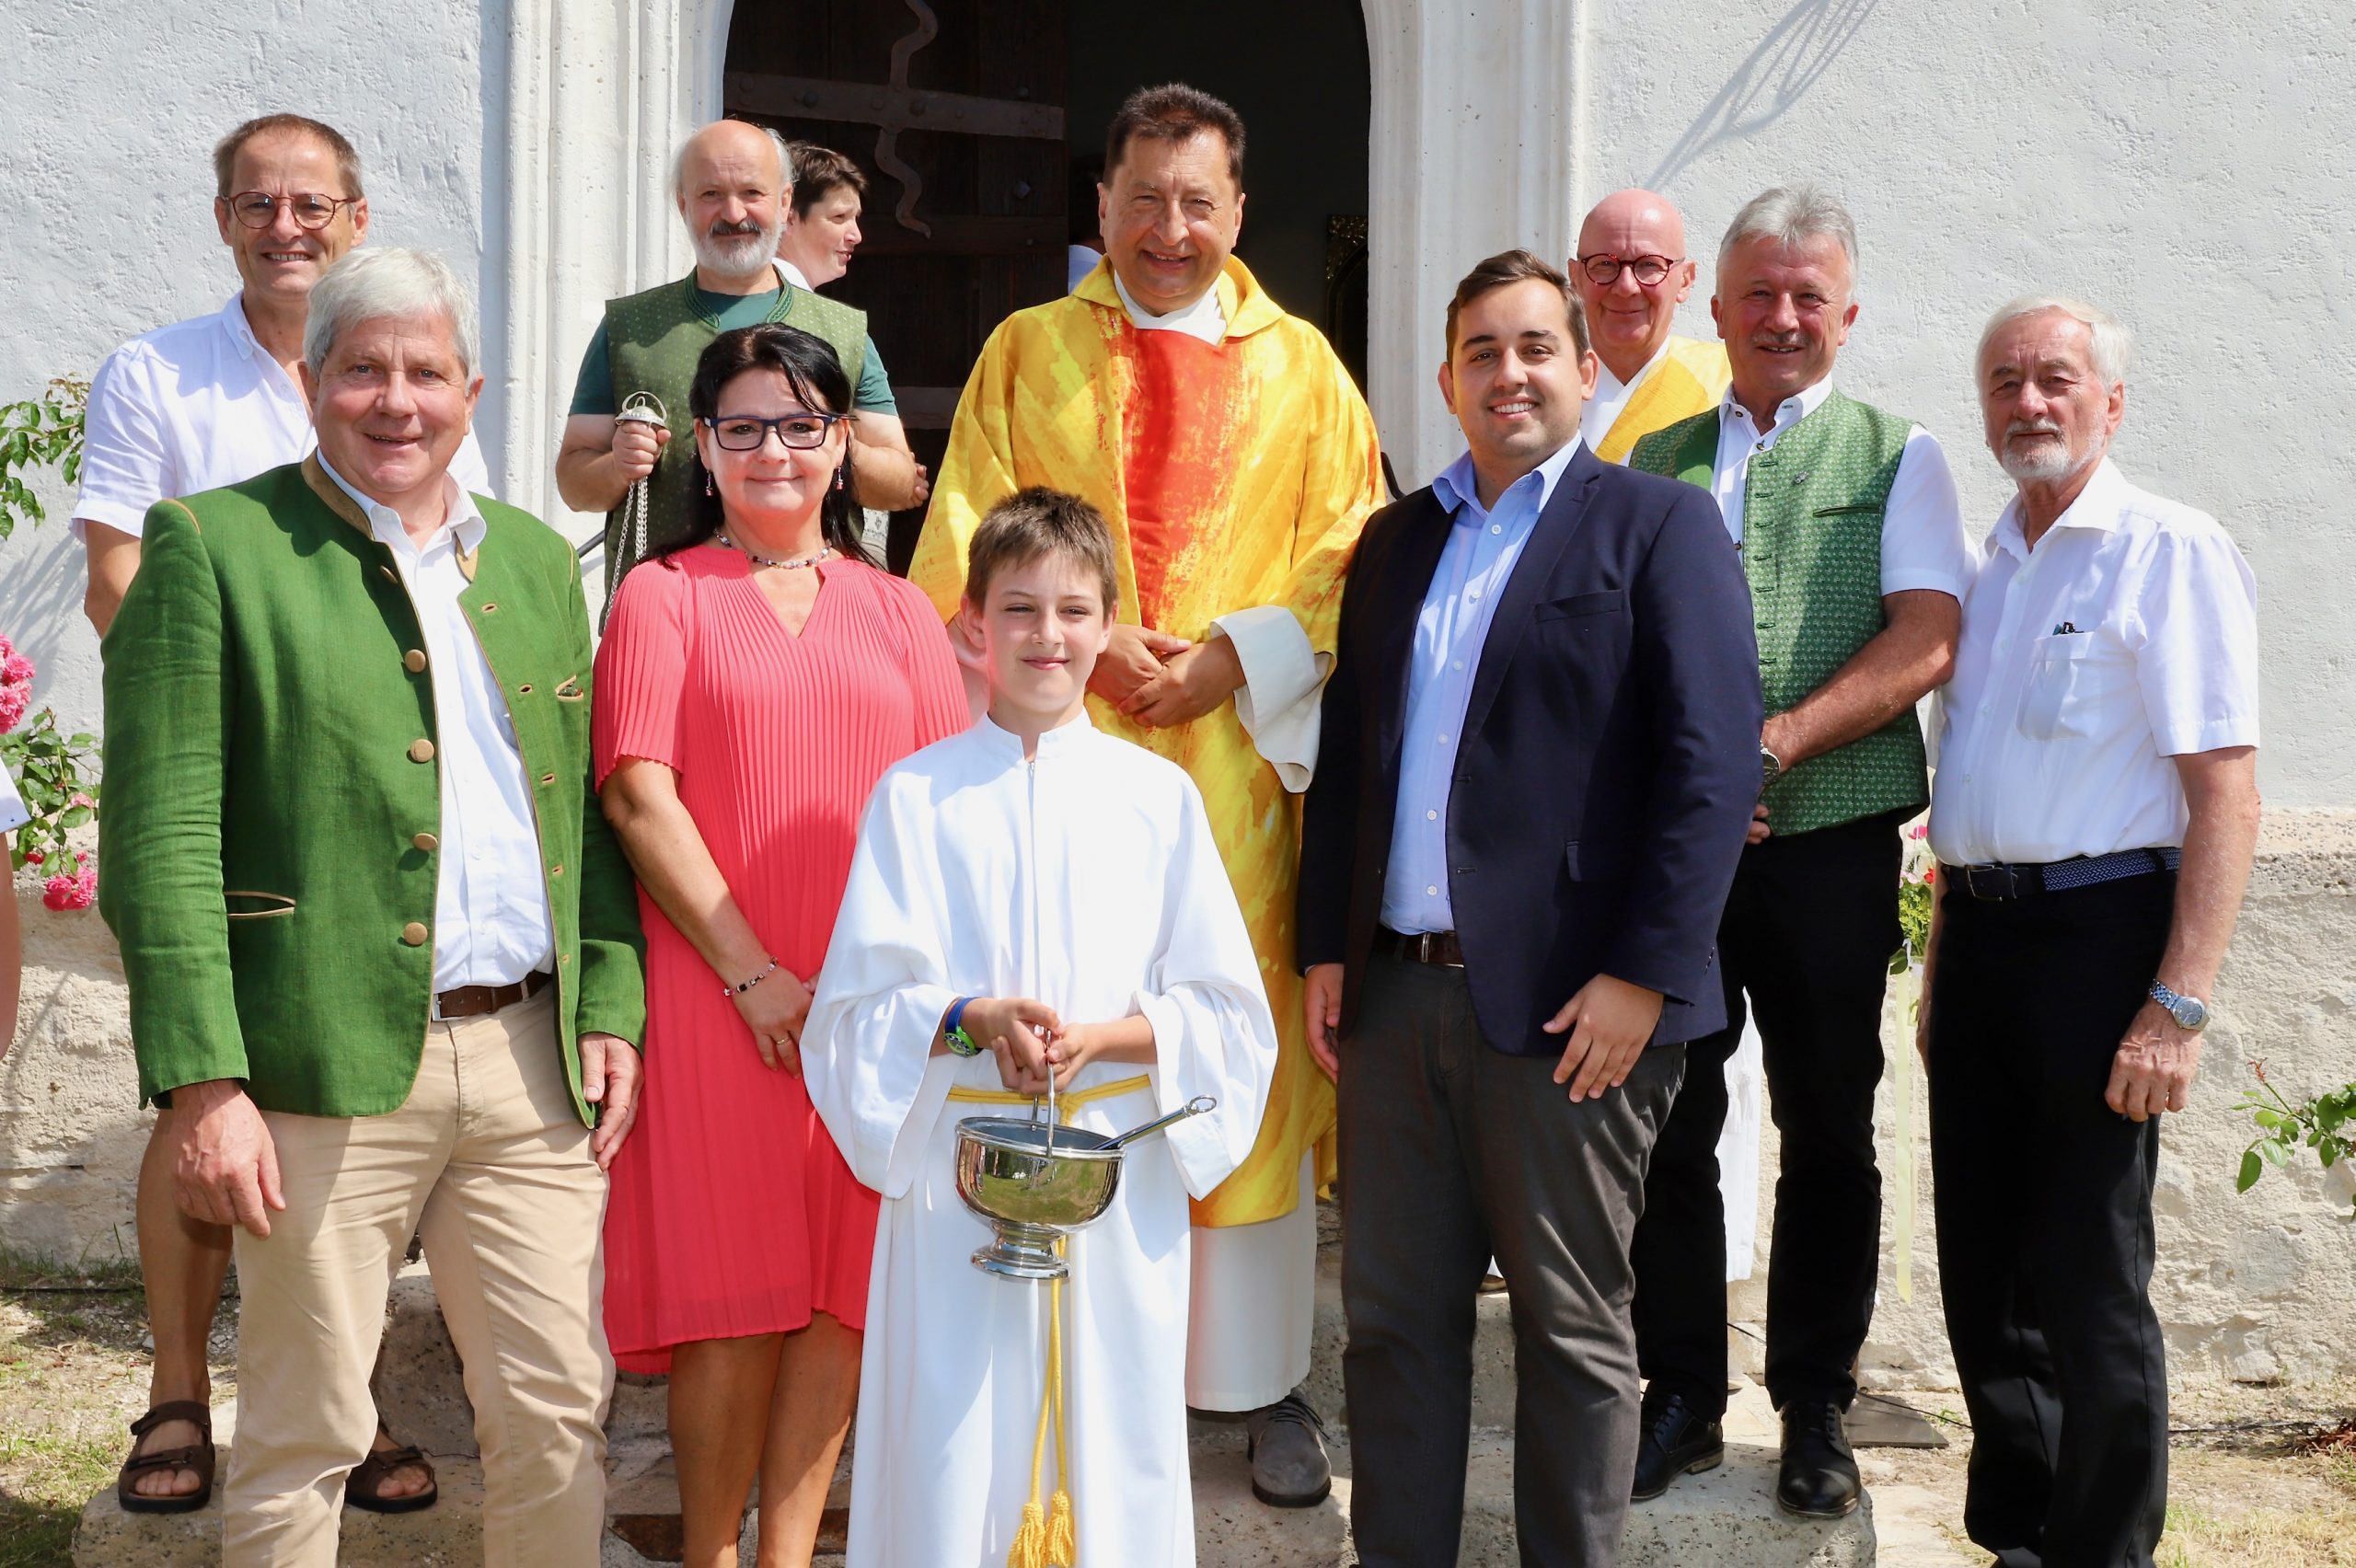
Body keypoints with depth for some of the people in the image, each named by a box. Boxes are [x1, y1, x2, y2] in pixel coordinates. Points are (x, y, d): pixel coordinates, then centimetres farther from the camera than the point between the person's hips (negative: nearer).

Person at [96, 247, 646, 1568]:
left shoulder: (537, 558, 15)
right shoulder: (213, 545, -1)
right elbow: (162, 838, -7)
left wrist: (611, 1012, 6)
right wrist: (201, 1083, -14)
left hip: (532, 1062, 4)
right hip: (330, 1068, -4)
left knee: (560, 1411, 9)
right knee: (304, 1435, 7)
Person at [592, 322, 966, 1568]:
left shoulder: (895, 611, 14)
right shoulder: (664, 596, 5)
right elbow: (639, 796, -5)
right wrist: (753, 973, -11)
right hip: (717, 997, -3)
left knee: (843, 1290, 3)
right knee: (734, 1291, -1)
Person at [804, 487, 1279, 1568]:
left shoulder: (1158, 796, 5)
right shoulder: (915, 794, 3)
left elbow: (1225, 1009, 4)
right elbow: (857, 1006, 1)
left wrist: (1100, 1037, -12)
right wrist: (972, 1021, -17)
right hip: (956, 1167, -1)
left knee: (1111, 1440, 5)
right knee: (952, 1450, 2)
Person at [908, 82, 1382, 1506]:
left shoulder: (1300, 367, 11)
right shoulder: (1028, 351, 11)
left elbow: (1351, 562, 6)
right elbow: (967, 556, 6)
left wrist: (1233, 657, -9)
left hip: (1240, 759, 0)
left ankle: (1264, 1378, 12)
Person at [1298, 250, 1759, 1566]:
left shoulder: (1659, 526, -1)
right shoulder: (1397, 540, 16)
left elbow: (1712, 760, -9)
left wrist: (1642, 974, -15)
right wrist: (1327, 948, 10)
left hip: (1567, 1005, -5)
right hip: (1398, 990, 5)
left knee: (1573, 1323, 6)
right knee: (1395, 1312, 11)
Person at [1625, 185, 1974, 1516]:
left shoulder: (1897, 456, 7)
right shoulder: (1654, 463, 13)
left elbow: (1928, 643, -6)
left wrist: (1774, 743, -17)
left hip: (1832, 844, -1)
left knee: (1829, 1132, 8)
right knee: (1666, 1126, 5)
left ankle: (1817, 1408, 22)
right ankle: (1684, 1398, 19)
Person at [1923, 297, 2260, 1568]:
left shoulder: (2170, 552, -7)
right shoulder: (1987, 565, 15)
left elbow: (2226, 793, -13)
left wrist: (2178, 1004, -20)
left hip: (2094, 932, -7)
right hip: (1977, 936, 7)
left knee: (2087, 1284, 0)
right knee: (1982, 1269, 12)